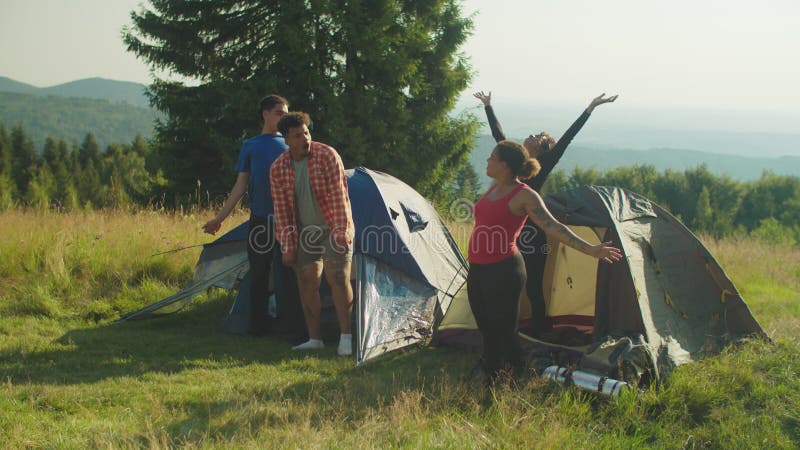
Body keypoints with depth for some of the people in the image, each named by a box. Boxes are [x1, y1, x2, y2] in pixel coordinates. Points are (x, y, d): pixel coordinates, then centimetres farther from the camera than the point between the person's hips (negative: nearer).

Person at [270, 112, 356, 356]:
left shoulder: (327, 155, -15)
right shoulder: (278, 169, -5)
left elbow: (338, 196, -16)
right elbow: (281, 209, -1)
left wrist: (340, 233, -20)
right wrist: (287, 246, -2)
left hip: (333, 229, -4)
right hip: (305, 232, 4)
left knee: (337, 277, -12)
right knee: (307, 282, 2)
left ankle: (345, 337, -5)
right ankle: (314, 339, 10)